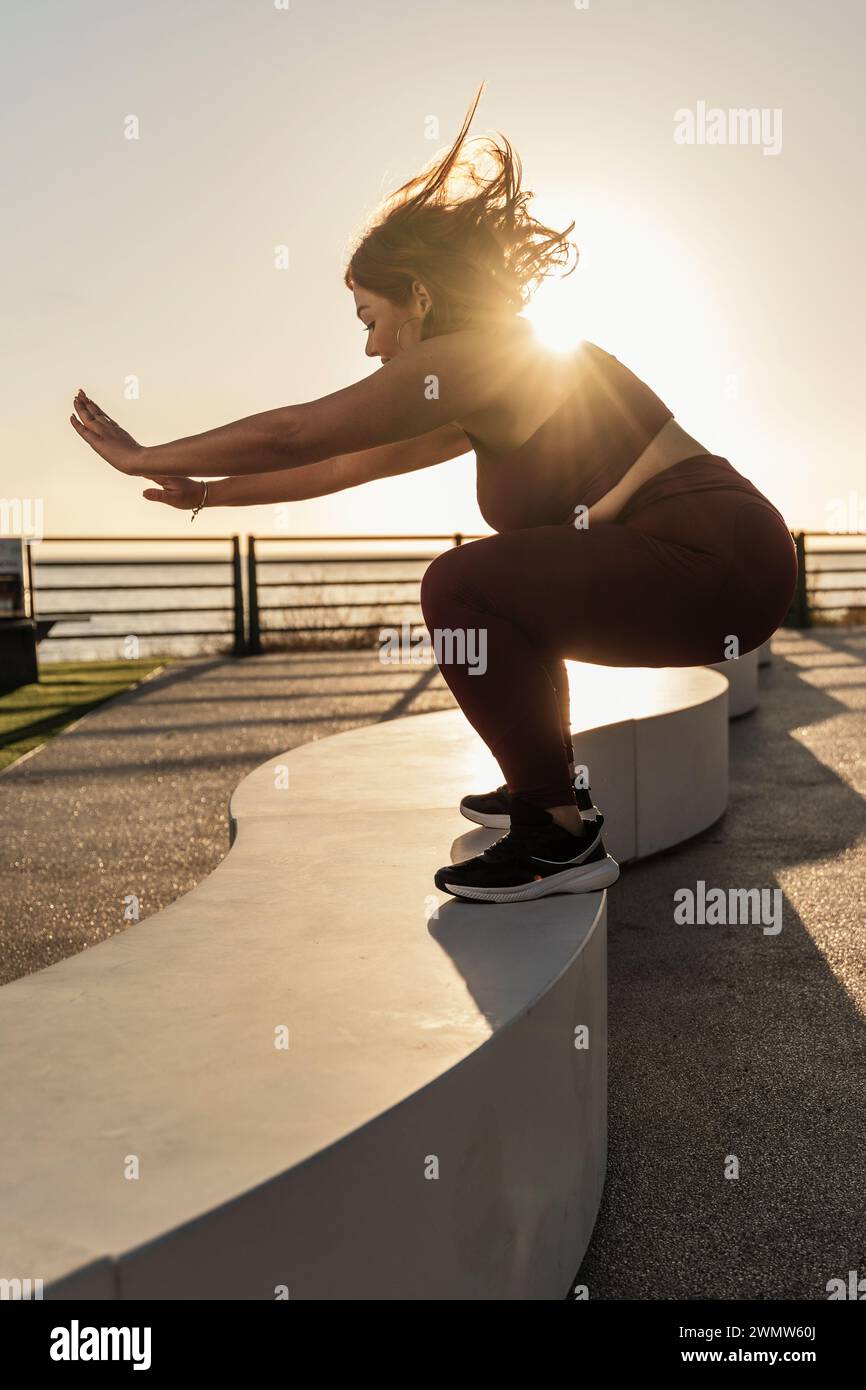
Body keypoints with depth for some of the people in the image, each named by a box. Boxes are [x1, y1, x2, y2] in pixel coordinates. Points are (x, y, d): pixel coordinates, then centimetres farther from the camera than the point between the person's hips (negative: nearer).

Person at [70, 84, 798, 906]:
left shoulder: (475, 355, -11)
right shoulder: (479, 396, 17)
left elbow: (295, 434, -9)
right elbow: (347, 466, 24)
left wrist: (146, 458, 2)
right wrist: (207, 493, 29)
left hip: (718, 561, -10)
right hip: (713, 555, 10)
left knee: (462, 587, -14)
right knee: (503, 586, 21)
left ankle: (562, 840, -7)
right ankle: (547, 791, 24)